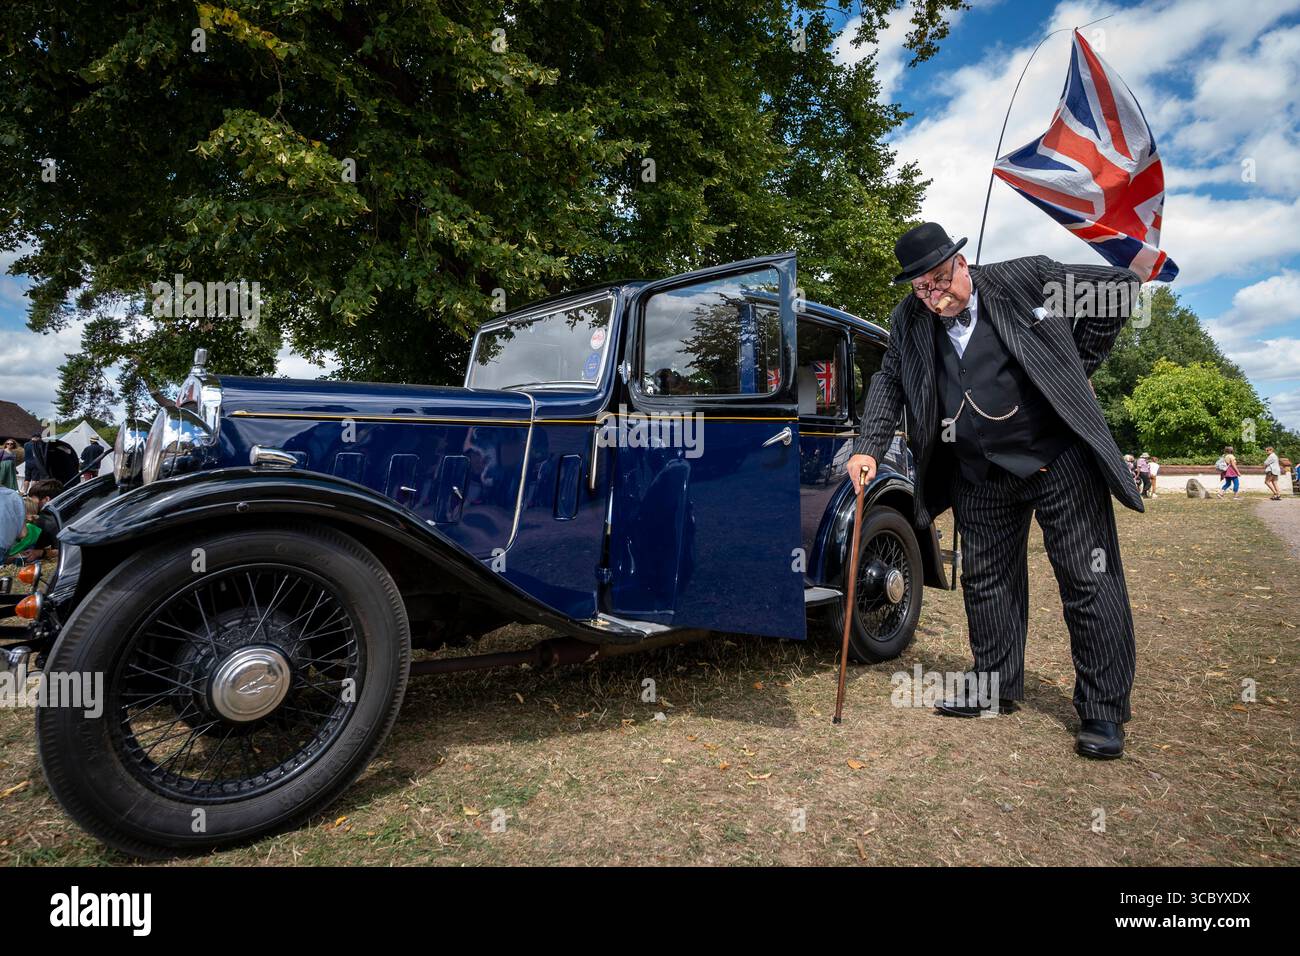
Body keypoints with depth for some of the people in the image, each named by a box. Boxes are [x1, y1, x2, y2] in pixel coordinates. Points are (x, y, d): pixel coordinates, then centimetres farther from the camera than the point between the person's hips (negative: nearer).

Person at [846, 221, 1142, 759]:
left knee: (1089, 580, -1)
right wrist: (869, 448, -5)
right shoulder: (908, 322, 1)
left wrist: (1075, 364, -1)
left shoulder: (1026, 279, -9)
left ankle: (1103, 711, 11)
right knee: (985, 581, 10)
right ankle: (995, 690, 26)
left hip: (1062, 459, -3)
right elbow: (890, 382, 8)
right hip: (981, 475, 4)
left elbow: (1121, 287, 0)